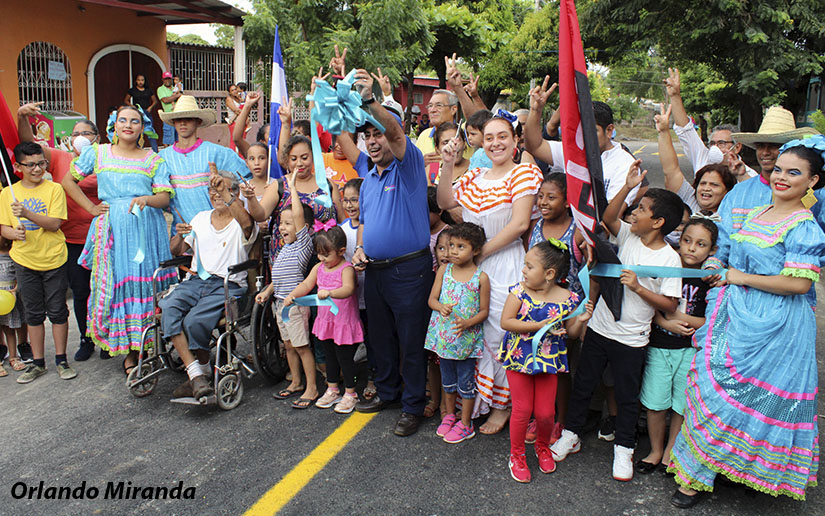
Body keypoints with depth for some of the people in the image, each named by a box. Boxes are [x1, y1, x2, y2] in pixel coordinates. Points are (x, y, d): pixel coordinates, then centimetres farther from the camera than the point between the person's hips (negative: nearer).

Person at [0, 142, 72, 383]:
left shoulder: (54, 189, -5)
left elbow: (54, 223, -14)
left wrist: (27, 213, -26)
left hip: (53, 259, -2)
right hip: (24, 260, 3)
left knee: (57, 311, 5)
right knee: (33, 313, 11)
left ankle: (61, 359, 18)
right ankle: (38, 363, 21)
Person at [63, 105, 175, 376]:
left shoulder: (154, 159, 10)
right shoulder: (97, 153, 12)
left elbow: (165, 196, 1)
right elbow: (69, 181, 17)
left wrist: (146, 199, -20)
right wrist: (91, 208, 8)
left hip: (146, 229, 0)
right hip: (112, 229, 0)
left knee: (146, 284, -2)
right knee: (116, 284, -3)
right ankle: (129, 351, 5)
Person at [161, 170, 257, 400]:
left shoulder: (240, 223, 3)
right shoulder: (201, 219, 22)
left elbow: (246, 222, -25)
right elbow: (176, 251, 23)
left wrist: (225, 193, -33)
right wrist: (179, 235, 1)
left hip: (228, 285, -5)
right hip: (195, 280, 5)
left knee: (195, 321, -30)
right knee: (169, 311, -26)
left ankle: (202, 371, -4)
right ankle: (196, 374, -26)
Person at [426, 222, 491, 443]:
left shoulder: (481, 278, -10)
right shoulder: (444, 270, 0)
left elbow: (484, 310, -7)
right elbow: (432, 298, 1)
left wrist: (467, 323, -23)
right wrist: (441, 307, -20)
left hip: (467, 337, -4)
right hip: (444, 334, 4)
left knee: (466, 381, 6)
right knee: (447, 377, 18)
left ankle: (465, 425, 21)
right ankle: (449, 415, 37)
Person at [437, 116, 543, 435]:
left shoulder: (524, 173, -7)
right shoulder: (474, 176, 13)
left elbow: (520, 224, -15)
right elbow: (445, 202, 11)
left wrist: (482, 252, -14)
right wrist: (447, 167, 0)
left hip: (504, 264, -6)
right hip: (471, 263, 6)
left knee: (497, 337, 0)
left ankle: (501, 405, 18)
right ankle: (476, 400, 27)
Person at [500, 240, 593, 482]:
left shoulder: (567, 299, -9)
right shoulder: (520, 291, -12)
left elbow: (571, 333, 2)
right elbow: (506, 322, -17)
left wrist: (580, 321, -19)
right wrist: (538, 326, -23)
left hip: (548, 360, 1)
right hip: (519, 357, -1)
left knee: (546, 412, 8)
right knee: (522, 410, 4)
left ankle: (543, 447, 39)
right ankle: (517, 455, 26)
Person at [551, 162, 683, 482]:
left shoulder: (669, 258, -12)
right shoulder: (629, 237, 1)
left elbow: (670, 305, -13)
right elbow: (607, 217, -11)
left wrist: (638, 287, -21)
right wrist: (628, 187, -17)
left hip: (630, 339, -4)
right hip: (599, 327, 4)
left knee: (627, 396, 11)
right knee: (583, 384, 14)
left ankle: (623, 448, 30)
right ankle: (571, 435, 31)